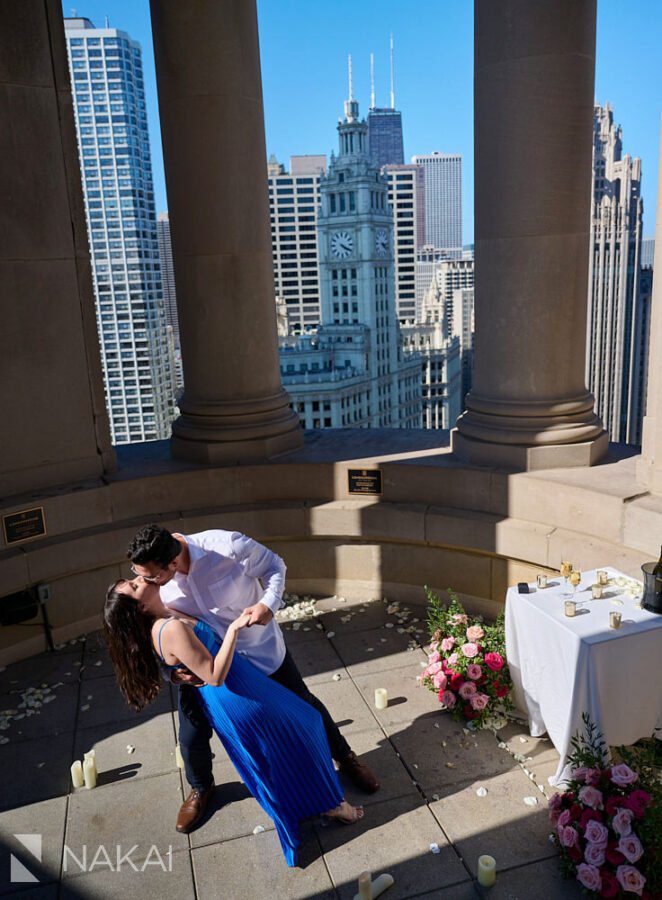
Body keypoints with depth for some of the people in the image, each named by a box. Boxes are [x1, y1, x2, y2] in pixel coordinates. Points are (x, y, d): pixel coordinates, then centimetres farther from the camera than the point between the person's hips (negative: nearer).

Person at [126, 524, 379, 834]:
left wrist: (269, 604, -32)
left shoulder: (228, 547, -34)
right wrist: (173, 671, -23)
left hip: (260, 648, -2)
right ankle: (201, 789, 43)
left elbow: (274, 565, -15)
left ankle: (345, 757, 43)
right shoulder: (152, 582, -22)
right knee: (192, 738, 8)